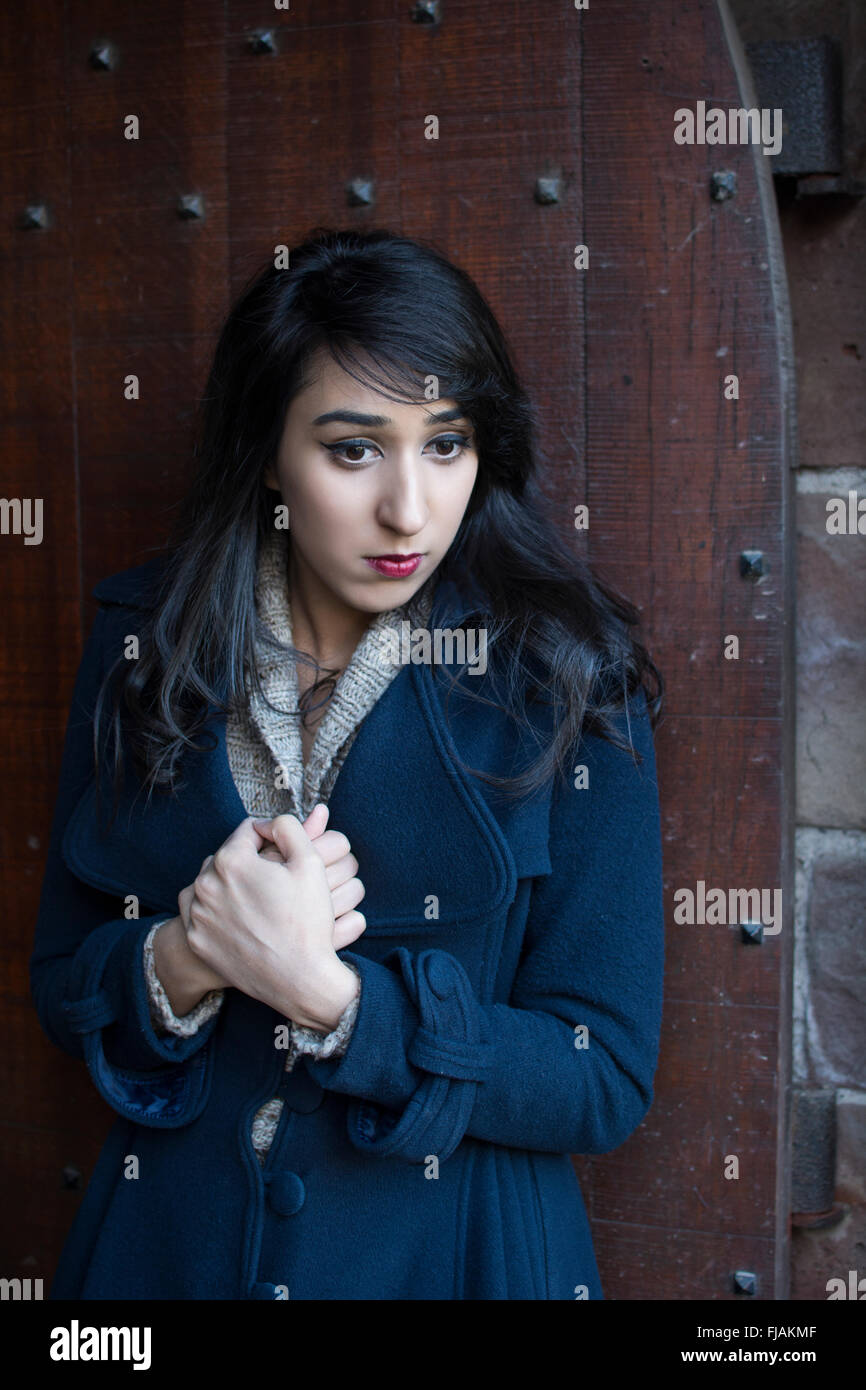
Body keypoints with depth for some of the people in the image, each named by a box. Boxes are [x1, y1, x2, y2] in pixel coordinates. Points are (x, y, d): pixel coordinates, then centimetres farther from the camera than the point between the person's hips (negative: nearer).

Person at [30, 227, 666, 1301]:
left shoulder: (568, 686, -14)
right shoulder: (143, 647, -5)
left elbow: (606, 1081, -14)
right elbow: (61, 988, 0)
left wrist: (325, 991, -24)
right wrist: (181, 964, -21)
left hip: (453, 1252, -2)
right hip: (171, 1242, 2)